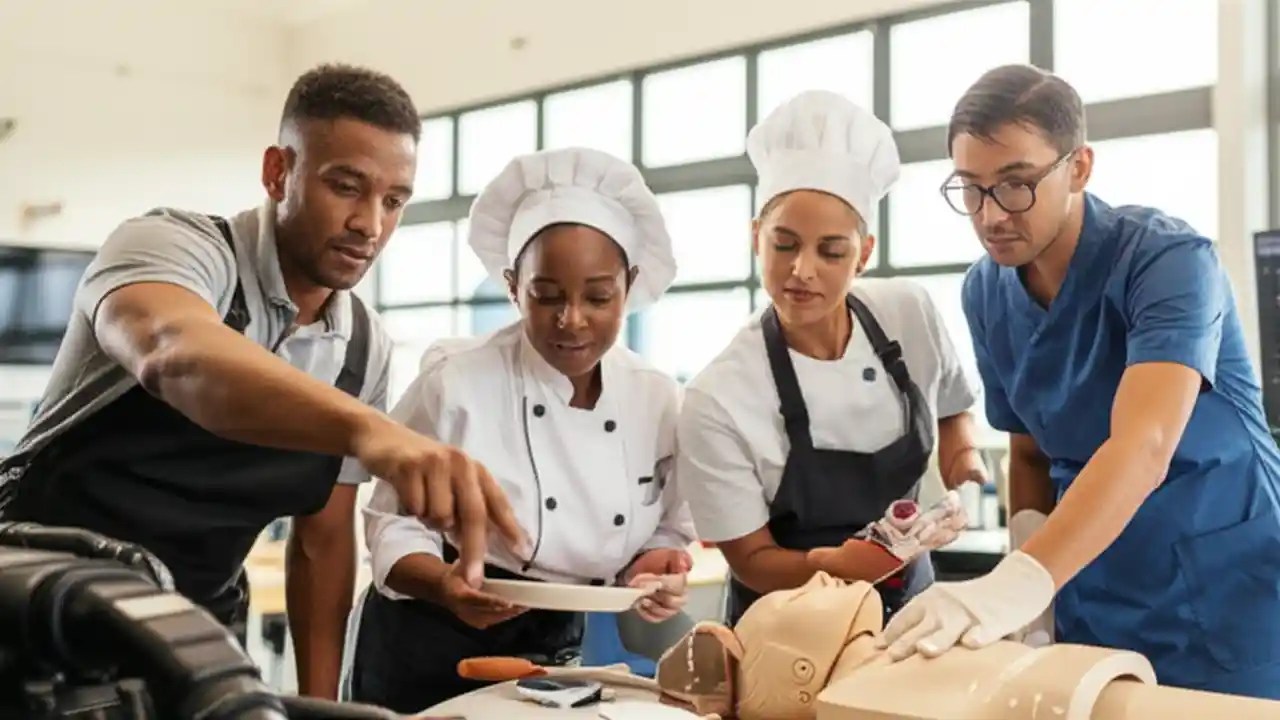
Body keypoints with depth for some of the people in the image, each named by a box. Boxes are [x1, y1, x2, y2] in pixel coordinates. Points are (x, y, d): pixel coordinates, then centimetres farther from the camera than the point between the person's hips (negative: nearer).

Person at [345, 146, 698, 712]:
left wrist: (653, 569, -17)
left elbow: (667, 533, 4)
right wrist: (445, 585, -30)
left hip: (560, 659, 4)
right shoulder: (455, 383, -16)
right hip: (431, 656, -3)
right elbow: (395, 526, -11)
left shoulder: (660, 402, -5)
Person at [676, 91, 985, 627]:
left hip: (908, 605, 3)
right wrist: (845, 563, -29)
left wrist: (962, 456, -7)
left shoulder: (911, 314, -8)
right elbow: (752, 560, -12)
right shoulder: (718, 399, -21)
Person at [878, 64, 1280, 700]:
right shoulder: (986, 292, -2)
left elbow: (1142, 448, -35)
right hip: (1093, 610, 5)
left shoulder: (1169, 260, -20)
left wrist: (1022, 581, -49)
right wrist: (1022, 604, -2)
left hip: (1223, 601, -5)